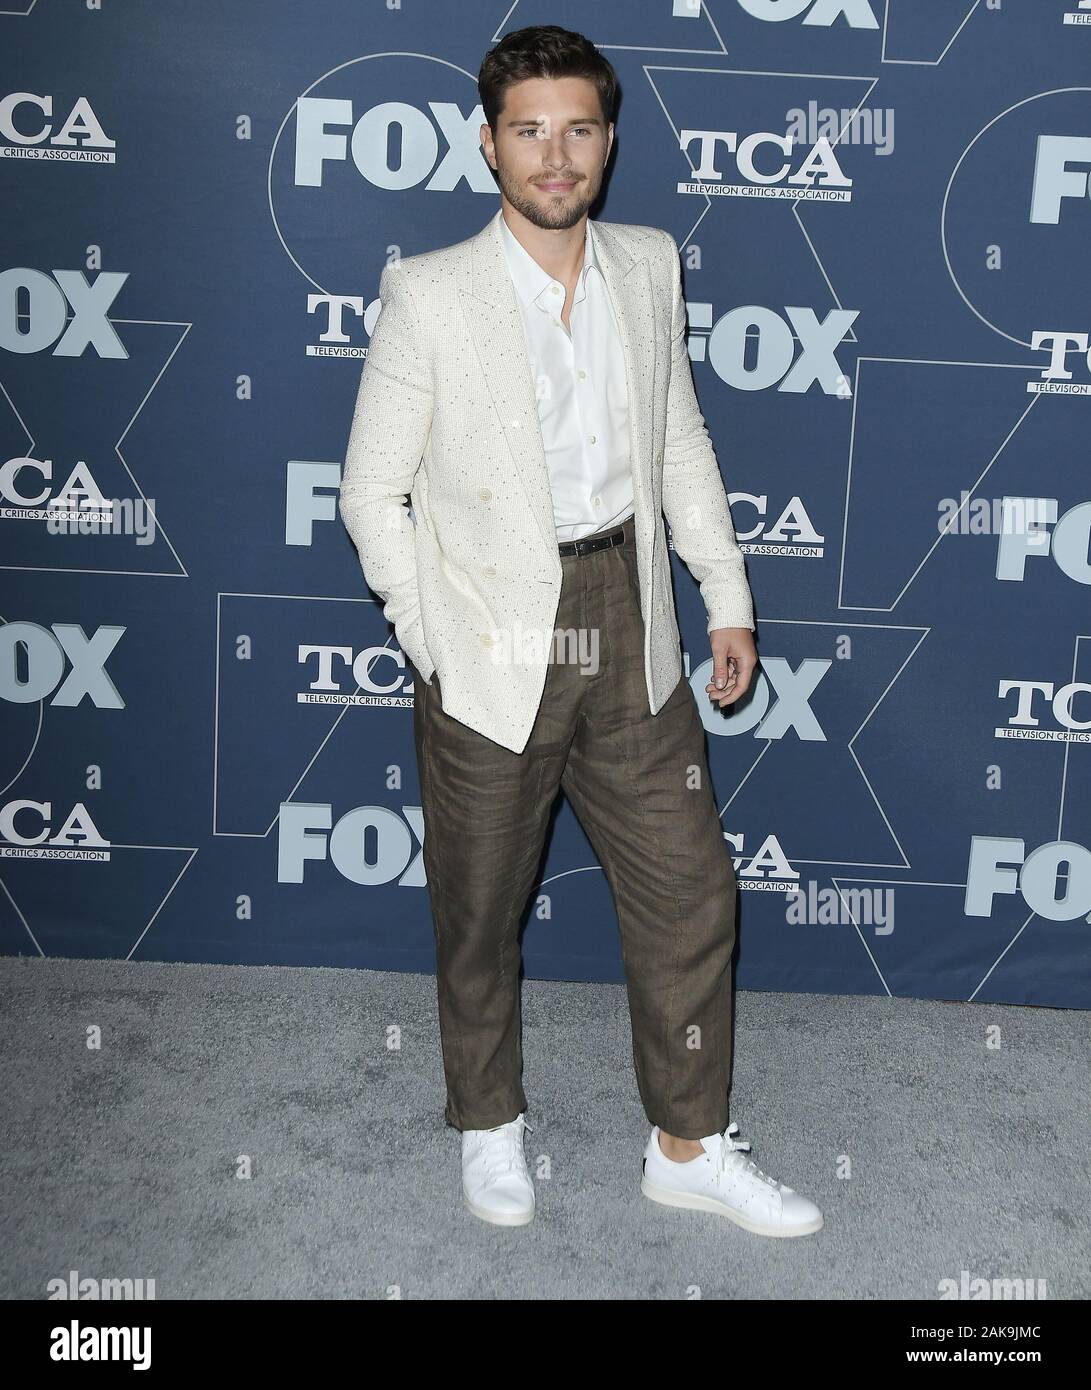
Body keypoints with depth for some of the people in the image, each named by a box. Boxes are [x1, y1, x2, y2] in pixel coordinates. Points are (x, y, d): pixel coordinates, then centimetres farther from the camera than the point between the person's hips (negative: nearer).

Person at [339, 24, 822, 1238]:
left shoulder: (648, 265, 4)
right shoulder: (428, 294, -10)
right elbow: (373, 493, -6)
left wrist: (726, 596, 10)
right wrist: (437, 647, -10)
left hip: (629, 634, 4)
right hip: (494, 652, -4)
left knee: (690, 893, 9)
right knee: (479, 912, 13)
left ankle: (689, 1147, 28)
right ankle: (489, 1125, 38)